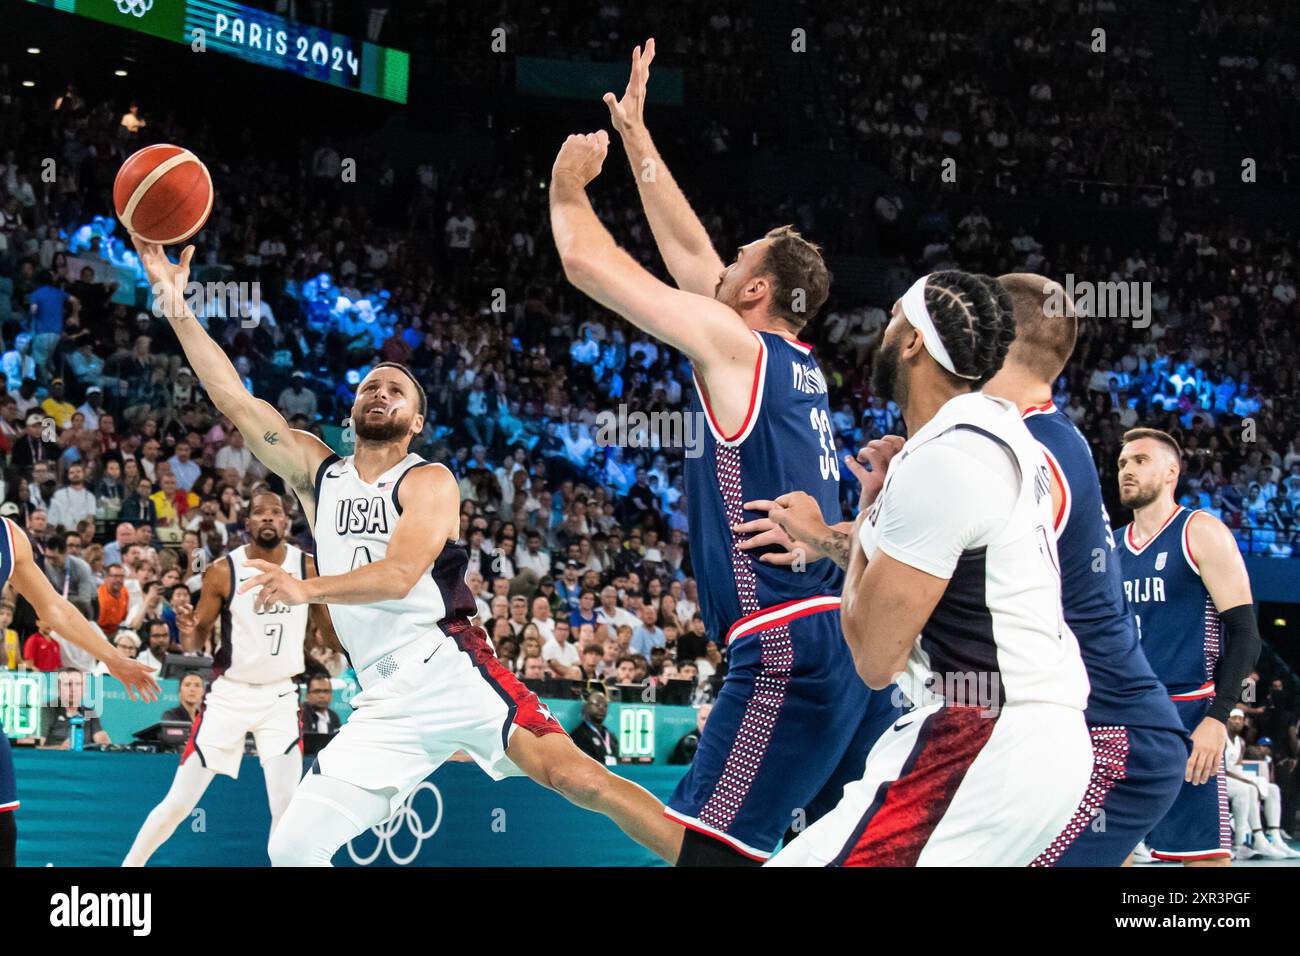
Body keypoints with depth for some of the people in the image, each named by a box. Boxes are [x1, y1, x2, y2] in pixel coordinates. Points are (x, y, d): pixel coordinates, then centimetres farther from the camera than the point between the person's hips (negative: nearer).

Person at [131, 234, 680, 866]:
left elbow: (401, 573, -16)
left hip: (450, 669, -5)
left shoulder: (429, 482, 1)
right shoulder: (315, 470, 16)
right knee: (292, 849, -4)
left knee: (574, 776, -24)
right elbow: (234, 399, 9)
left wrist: (308, 589, -32)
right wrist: (176, 305, 1)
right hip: (385, 704, 5)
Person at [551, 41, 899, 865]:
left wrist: (568, 187, 20)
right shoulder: (798, 363, 19)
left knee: (704, 850, -13)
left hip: (790, 650, -9)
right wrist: (635, 137, 36)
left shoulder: (736, 344, -3)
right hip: (848, 639, 9)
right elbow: (688, 252, 30)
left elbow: (586, 261, 0)